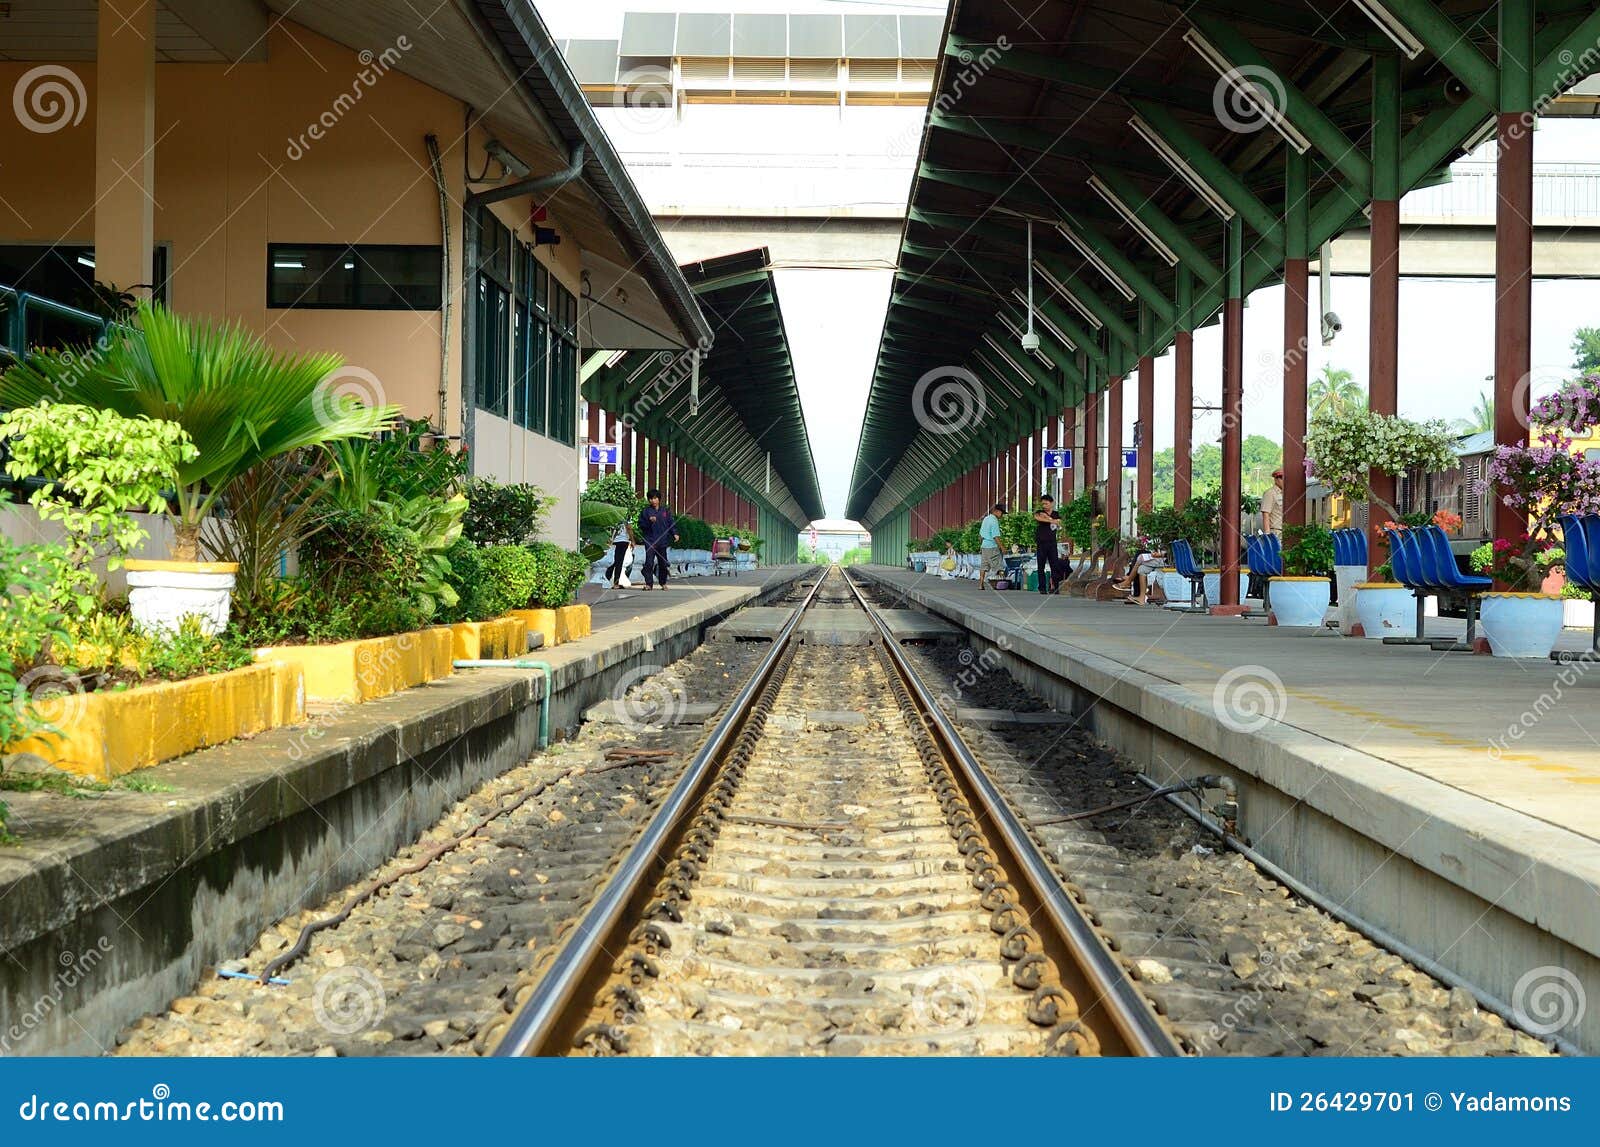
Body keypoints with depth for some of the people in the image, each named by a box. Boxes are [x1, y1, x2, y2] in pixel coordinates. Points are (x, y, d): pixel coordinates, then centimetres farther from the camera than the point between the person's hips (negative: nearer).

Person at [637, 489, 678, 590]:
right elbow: (641, 525, 1)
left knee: (663, 563, 9)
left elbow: (671, 523, 9)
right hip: (650, 542, -3)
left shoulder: (665, 511, 9)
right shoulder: (645, 511, 3)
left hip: (662, 542, 3)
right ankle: (648, 584, -12)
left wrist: (675, 533, -6)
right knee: (649, 563, -12)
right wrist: (649, 521, -16)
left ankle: (663, 583, 23)